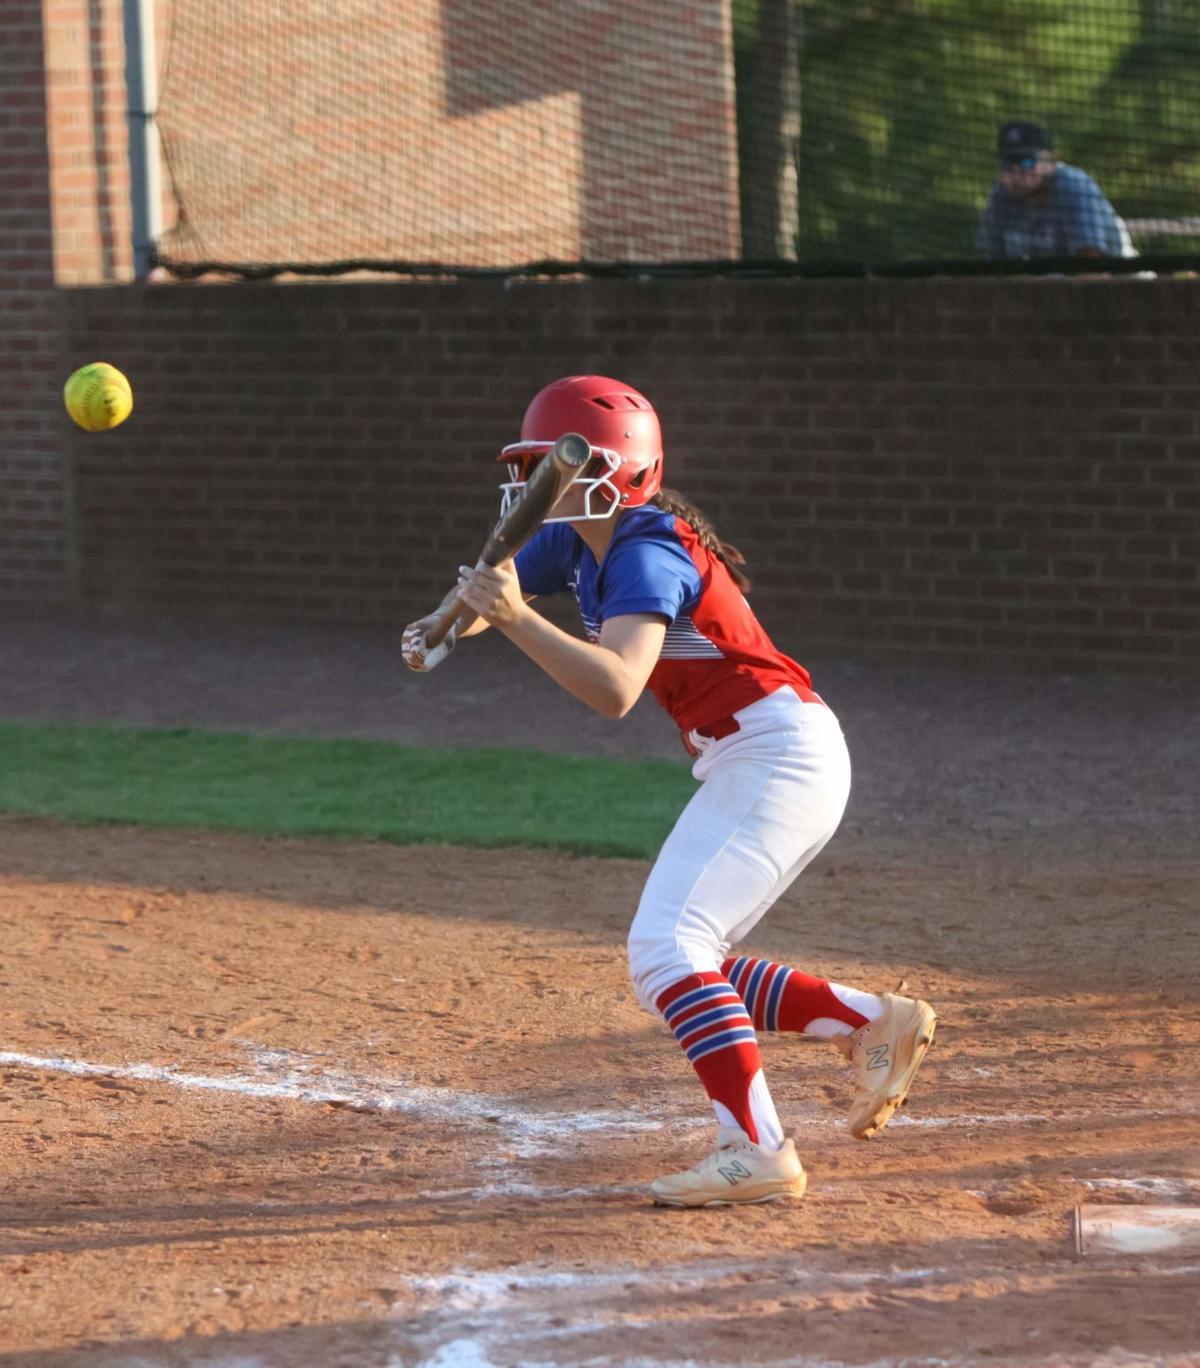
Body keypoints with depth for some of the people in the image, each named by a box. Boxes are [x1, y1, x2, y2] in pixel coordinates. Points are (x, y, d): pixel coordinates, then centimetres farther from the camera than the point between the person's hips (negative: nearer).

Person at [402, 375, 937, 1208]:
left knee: (666, 949, -19)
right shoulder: (579, 541, 8)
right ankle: (872, 1023, 16)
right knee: (682, 963, 11)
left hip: (782, 756, -10)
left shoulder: (647, 555, -21)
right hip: (742, 767, 10)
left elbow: (616, 689, -35)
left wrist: (518, 619, -44)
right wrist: (442, 629, -12)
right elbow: (486, 594, 11)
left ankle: (758, 1152, -21)